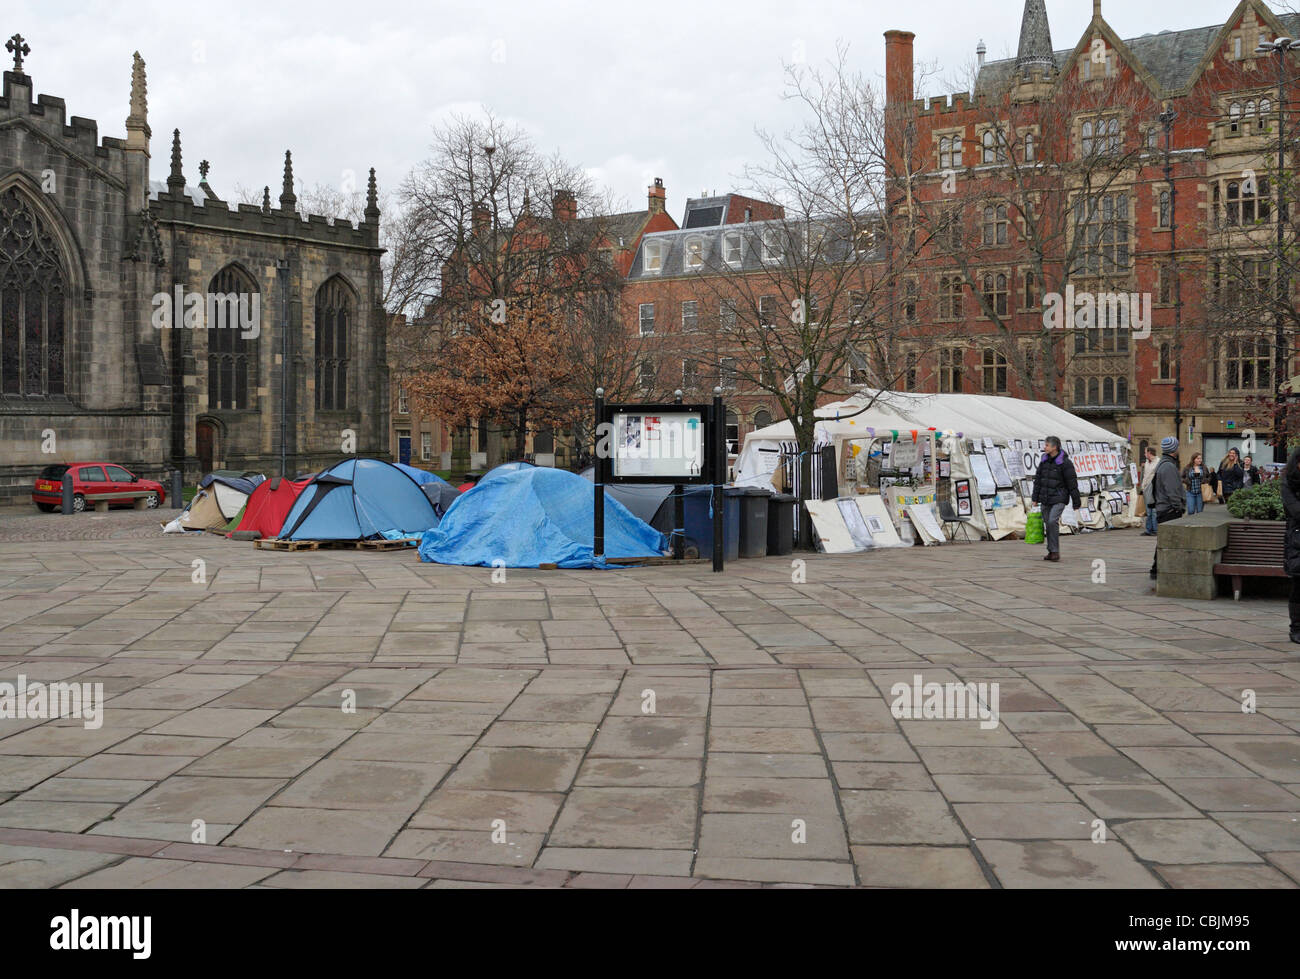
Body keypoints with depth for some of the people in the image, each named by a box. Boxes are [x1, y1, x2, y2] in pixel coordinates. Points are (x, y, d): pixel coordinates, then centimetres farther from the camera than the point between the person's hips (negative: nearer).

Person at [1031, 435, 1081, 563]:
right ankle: (1051, 552, 16)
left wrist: (1076, 503, -7)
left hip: (1059, 499, -6)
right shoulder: (1044, 460, 7)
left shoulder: (1065, 462, -11)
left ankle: (1055, 551, -12)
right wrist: (1035, 498, 9)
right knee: (1047, 523, 7)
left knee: (1052, 521, -19)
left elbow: (1072, 483, -9)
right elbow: (1038, 480, 12)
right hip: (1045, 499, 6)